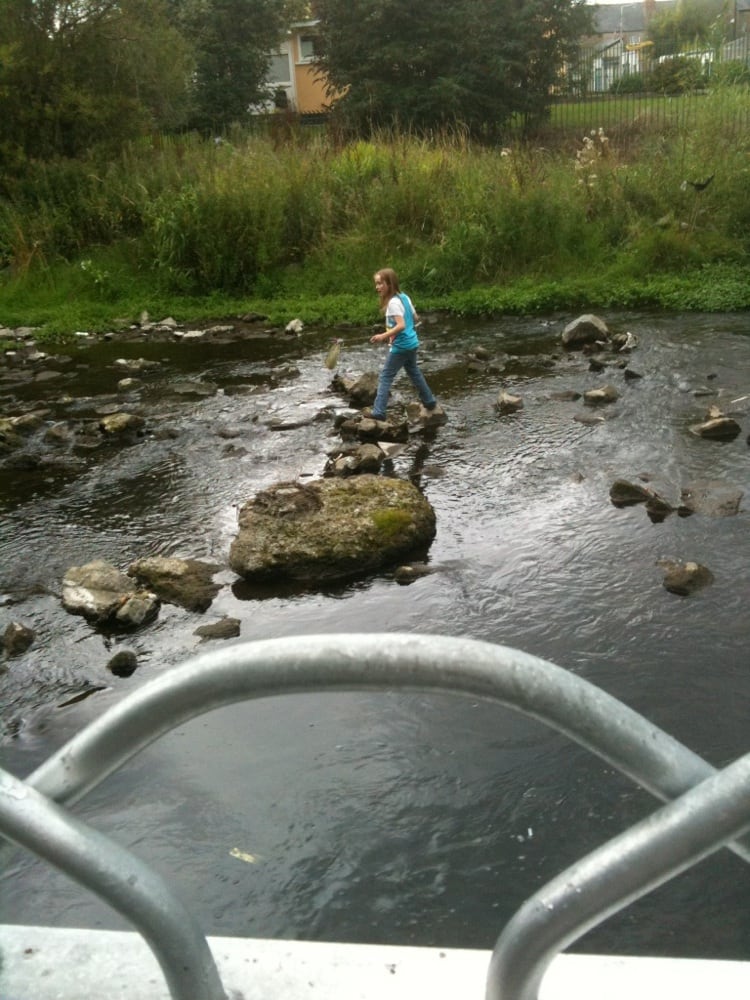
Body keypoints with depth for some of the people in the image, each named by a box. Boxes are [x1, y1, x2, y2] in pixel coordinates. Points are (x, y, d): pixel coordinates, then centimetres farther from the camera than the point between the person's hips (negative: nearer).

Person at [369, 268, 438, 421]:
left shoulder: (393, 302, -20)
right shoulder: (404, 297, 6)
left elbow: (401, 325, -28)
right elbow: (416, 319, 12)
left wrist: (383, 336, -32)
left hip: (400, 346, -9)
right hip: (411, 343, 9)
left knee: (385, 377, -6)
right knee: (414, 372, 26)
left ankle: (378, 412, -11)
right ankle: (429, 401, 38)